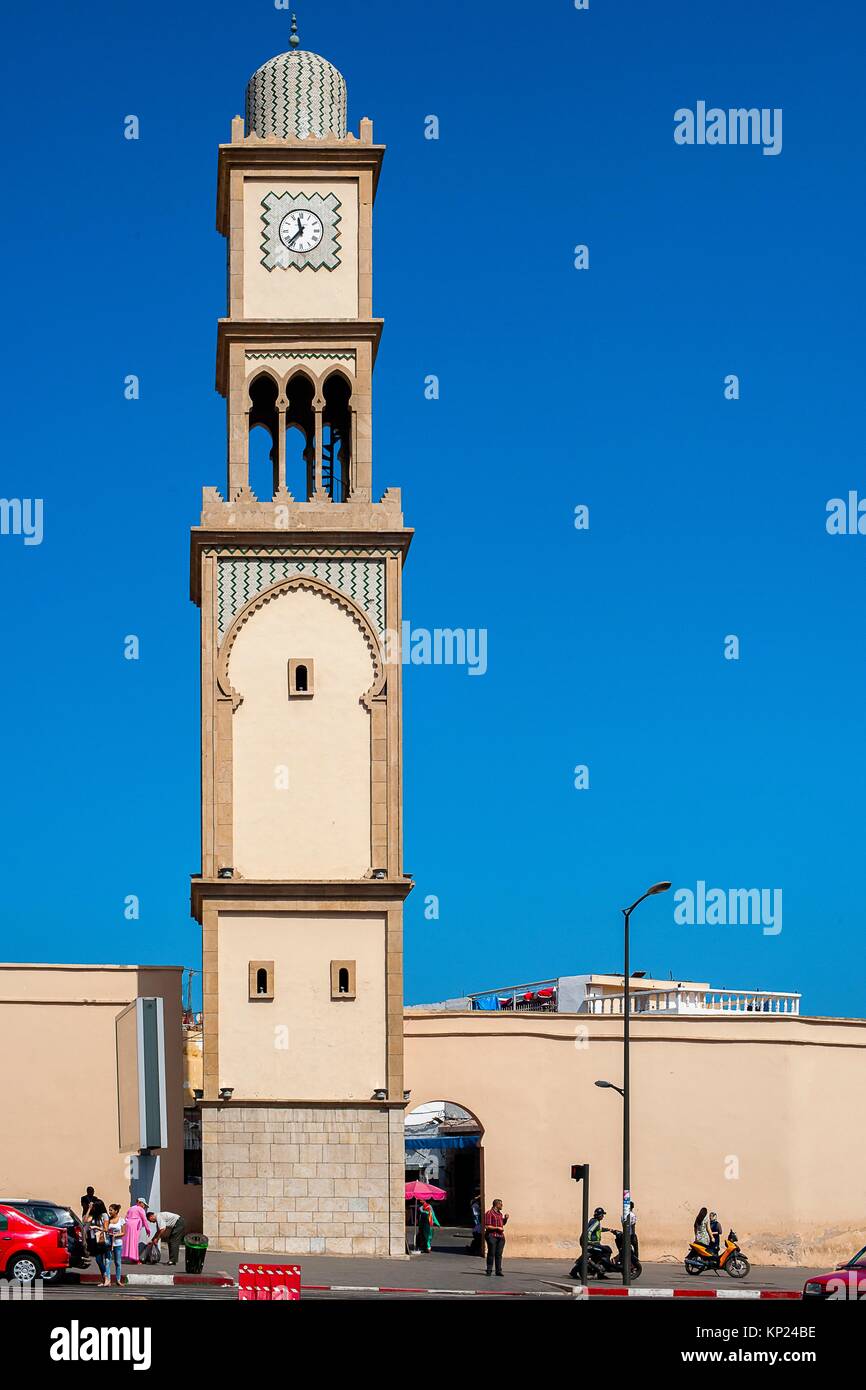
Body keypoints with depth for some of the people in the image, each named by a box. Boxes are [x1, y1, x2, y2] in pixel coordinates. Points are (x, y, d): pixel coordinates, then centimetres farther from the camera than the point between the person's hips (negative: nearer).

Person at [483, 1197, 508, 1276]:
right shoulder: (489, 1213, -8)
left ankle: (498, 1271, 5)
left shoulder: (500, 1213, 17)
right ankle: (489, 1271, 2)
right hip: (492, 1236, -7)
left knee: (499, 1254, 4)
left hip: (500, 1236, 7)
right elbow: (487, 1226, -13)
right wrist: (497, 1228, -15)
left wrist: (505, 1218, 12)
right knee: (491, 1254, -3)